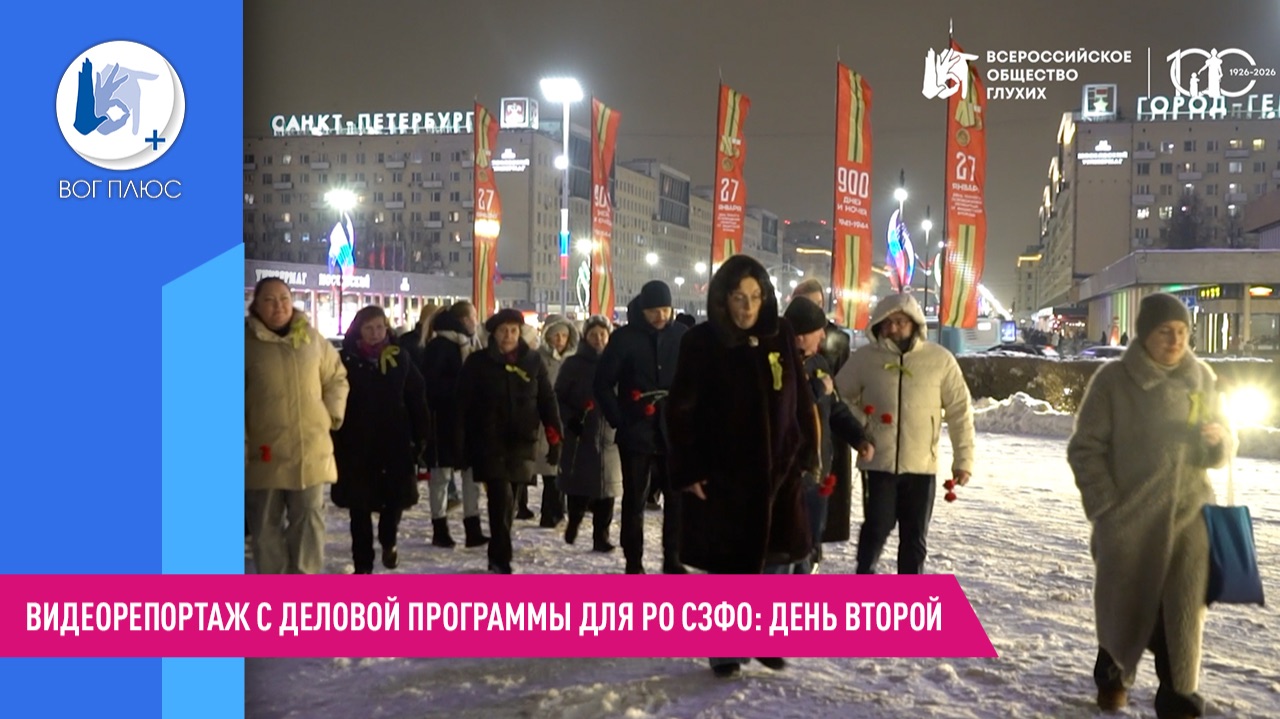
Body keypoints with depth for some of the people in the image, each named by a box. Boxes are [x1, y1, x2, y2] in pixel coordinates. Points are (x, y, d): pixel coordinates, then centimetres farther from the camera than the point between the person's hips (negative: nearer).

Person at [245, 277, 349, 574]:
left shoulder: (312, 338, 5)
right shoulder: (247, 342, -3)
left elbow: (337, 378, 16)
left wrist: (332, 414, 4)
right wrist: (242, 442, -6)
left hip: (311, 449, 2)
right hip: (264, 453, -2)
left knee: (309, 519, 6)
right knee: (266, 525, 6)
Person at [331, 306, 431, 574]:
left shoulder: (400, 359, 3)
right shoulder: (347, 360, -2)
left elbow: (417, 399, 4)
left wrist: (420, 437, 0)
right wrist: (335, 441, -8)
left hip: (395, 443, 1)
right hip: (356, 445, -1)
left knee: (397, 496, -1)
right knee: (360, 505, 6)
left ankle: (388, 541, 30)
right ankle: (363, 563, 18)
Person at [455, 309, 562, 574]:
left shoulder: (533, 361, 6)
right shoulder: (477, 362, 0)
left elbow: (547, 401, 6)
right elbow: (463, 404, -1)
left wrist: (554, 439, 0)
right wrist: (461, 443, -6)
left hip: (522, 442, 3)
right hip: (489, 441, -3)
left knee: (509, 501, 10)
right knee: (502, 497, -14)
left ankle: (497, 556, 25)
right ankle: (502, 559, -9)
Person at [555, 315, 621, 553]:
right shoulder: (573, 364, 2)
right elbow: (558, 397, 2)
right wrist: (570, 418, -13)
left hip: (609, 437, 2)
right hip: (580, 437, -2)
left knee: (606, 488, 1)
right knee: (580, 488, -1)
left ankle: (601, 536, 10)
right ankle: (574, 521, 27)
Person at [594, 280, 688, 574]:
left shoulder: (682, 335, 2)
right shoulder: (624, 338, -4)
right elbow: (604, 383, -1)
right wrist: (619, 420, -6)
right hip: (636, 430, -2)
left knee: (678, 495, 5)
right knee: (635, 498, 5)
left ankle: (672, 559, 16)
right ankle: (634, 562, 14)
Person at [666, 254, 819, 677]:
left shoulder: (781, 337, 1)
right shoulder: (702, 343, -9)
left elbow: (801, 403, 6)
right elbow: (681, 411, -8)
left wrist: (804, 458, 4)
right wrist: (688, 471, -11)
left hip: (779, 472, 3)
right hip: (722, 475, -3)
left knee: (778, 557, 10)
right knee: (726, 565, 6)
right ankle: (725, 649, 21)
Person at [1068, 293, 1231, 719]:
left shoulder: (1202, 379, 5)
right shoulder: (1113, 380, -6)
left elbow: (1220, 451, 12)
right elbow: (1085, 447, -5)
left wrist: (1220, 440, -11)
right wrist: (1104, 505, -12)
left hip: (1190, 517, 2)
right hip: (1129, 519, -2)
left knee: (1184, 613, -2)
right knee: (1123, 605, 10)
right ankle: (1112, 677, 36)